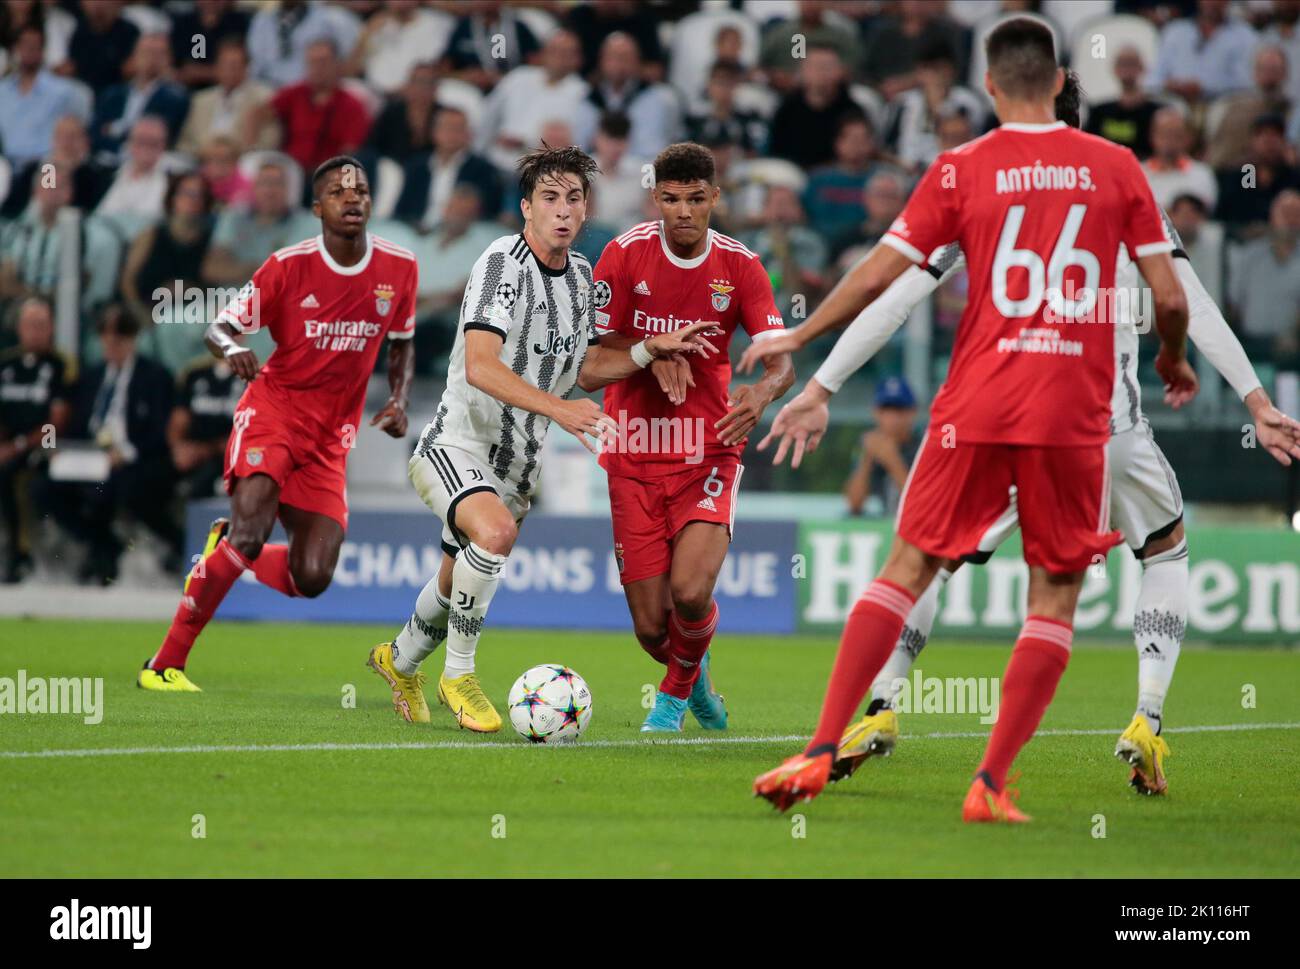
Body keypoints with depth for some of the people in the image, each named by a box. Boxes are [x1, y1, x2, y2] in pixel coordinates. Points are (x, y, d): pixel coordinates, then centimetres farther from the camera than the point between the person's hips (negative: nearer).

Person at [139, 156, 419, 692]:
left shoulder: (399, 269, 0)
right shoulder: (289, 265, -10)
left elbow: (401, 344, 17)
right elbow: (220, 327, -5)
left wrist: (398, 400, -2)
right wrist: (232, 349, -29)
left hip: (332, 436, 4)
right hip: (274, 406, -4)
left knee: (311, 580, -7)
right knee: (250, 532, -27)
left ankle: (228, 548, 26)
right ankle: (165, 664, -17)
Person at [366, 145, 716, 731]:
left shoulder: (581, 275, 8)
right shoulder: (502, 263, -18)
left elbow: (585, 370, 18)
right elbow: (481, 367, -30)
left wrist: (651, 350, 3)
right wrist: (558, 408, -41)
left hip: (517, 463, 8)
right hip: (456, 445, -8)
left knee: (456, 584, 16)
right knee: (496, 531, -35)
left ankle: (400, 659, 47)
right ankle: (458, 676, -18)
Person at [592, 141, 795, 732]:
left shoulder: (739, 267, -3)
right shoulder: (625, 256, -4)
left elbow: (781, 362, -10)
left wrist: (762, 391, -33)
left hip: (709, 451, 0)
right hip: (635, 456, 0)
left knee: (690, 590, -23)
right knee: (651, 628, -3)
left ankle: (677, 692, 10)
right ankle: (698, 682, 34)